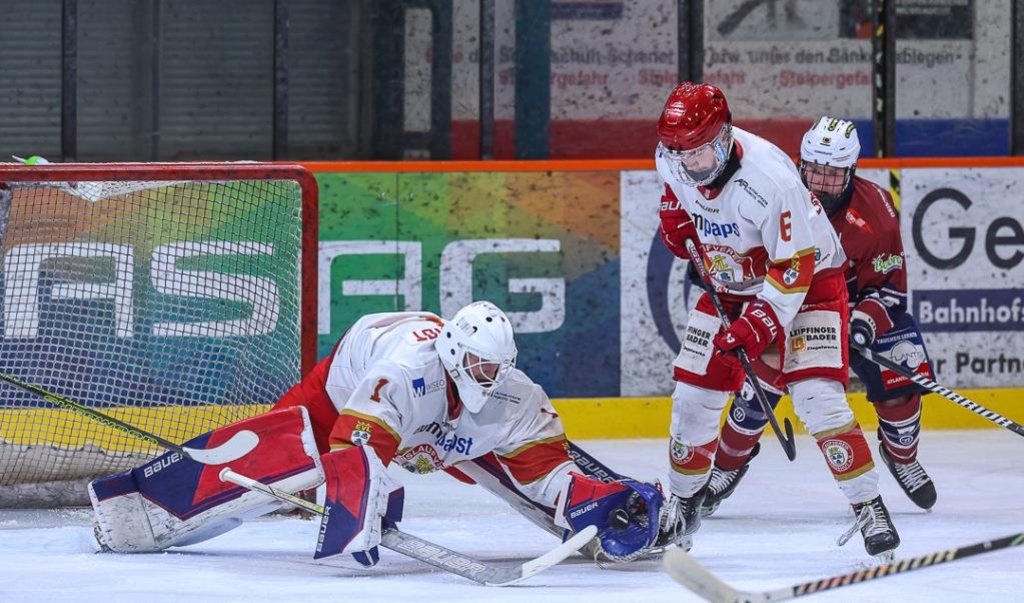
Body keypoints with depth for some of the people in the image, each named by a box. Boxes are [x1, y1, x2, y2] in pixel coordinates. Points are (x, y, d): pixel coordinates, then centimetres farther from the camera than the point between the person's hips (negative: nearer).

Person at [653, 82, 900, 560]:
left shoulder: (770, 179, -35)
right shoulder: (672, 161, -14)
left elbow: (794, 268, -30)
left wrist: (758, 325, -32)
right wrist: (676, 219, 1)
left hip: (808, 279, -6)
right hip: (731, 283, 6)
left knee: (818, 398, -20)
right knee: (692, 393, 2)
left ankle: (869, 509, -10)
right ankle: (682, 503, 23)